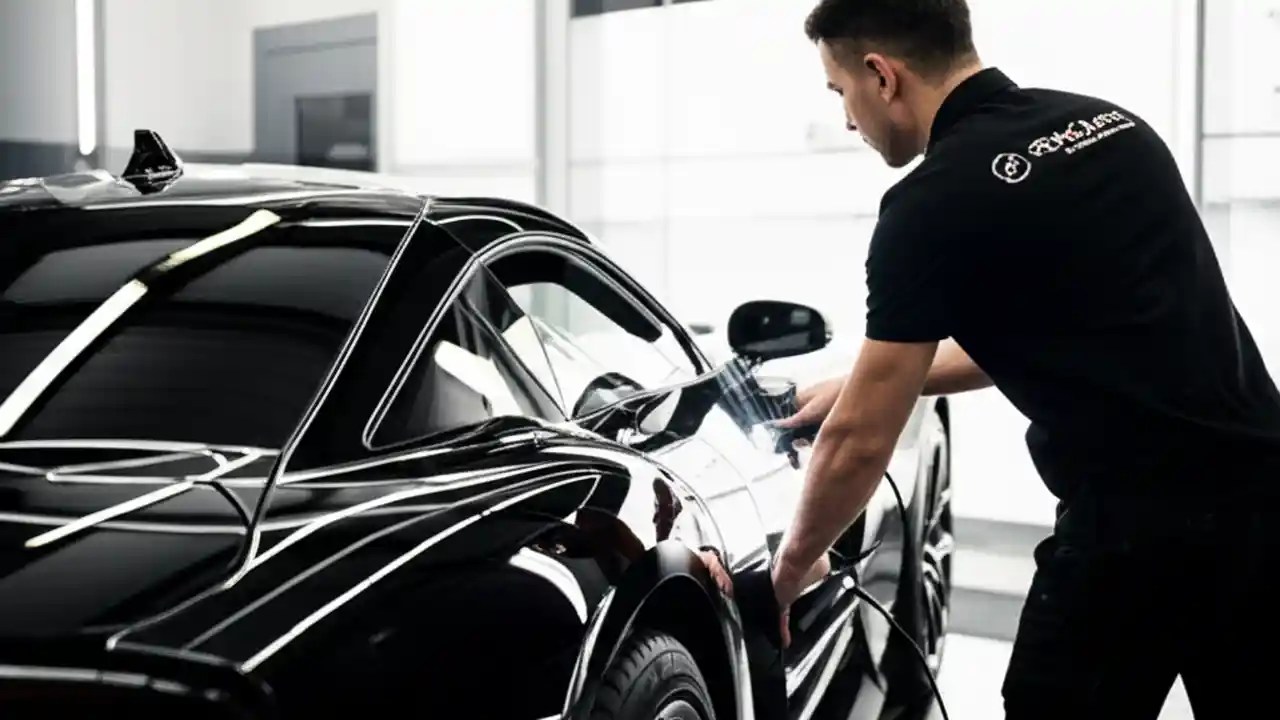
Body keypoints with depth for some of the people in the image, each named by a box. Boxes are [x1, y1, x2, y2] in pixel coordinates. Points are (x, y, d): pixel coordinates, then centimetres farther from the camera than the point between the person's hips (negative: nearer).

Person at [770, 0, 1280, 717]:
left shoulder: (936, 202, -10)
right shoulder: (1108, 122, 13)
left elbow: (862, 439, -5)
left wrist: (787, 571, 11)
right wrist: (870, 382, 29)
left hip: (1139, 525, -8)